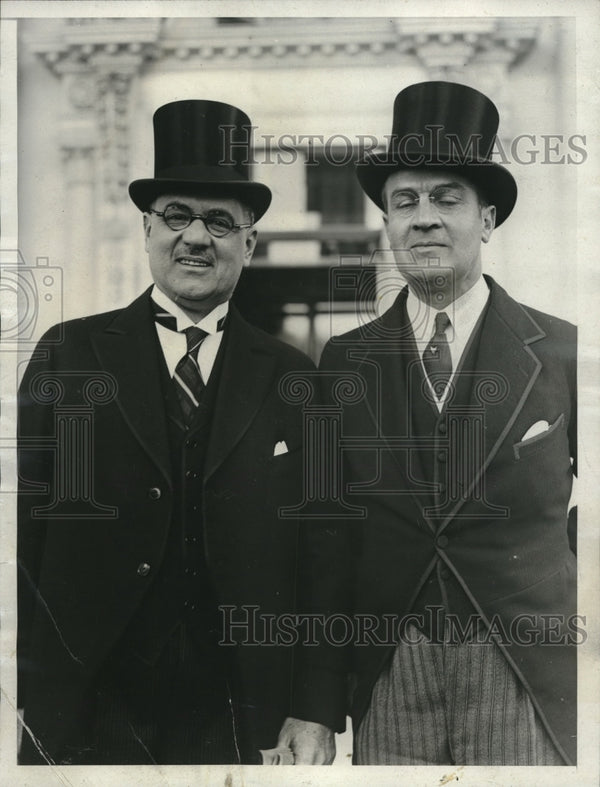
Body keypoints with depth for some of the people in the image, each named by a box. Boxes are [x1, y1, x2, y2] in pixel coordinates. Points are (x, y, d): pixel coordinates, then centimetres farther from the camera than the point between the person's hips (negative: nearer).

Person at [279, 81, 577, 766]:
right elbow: (329, 541, 2)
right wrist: (315, 707, -1)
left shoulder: (563, 353, -4)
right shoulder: (346, 361, 2)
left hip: (525, 681, -1)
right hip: (385, 677, 2)